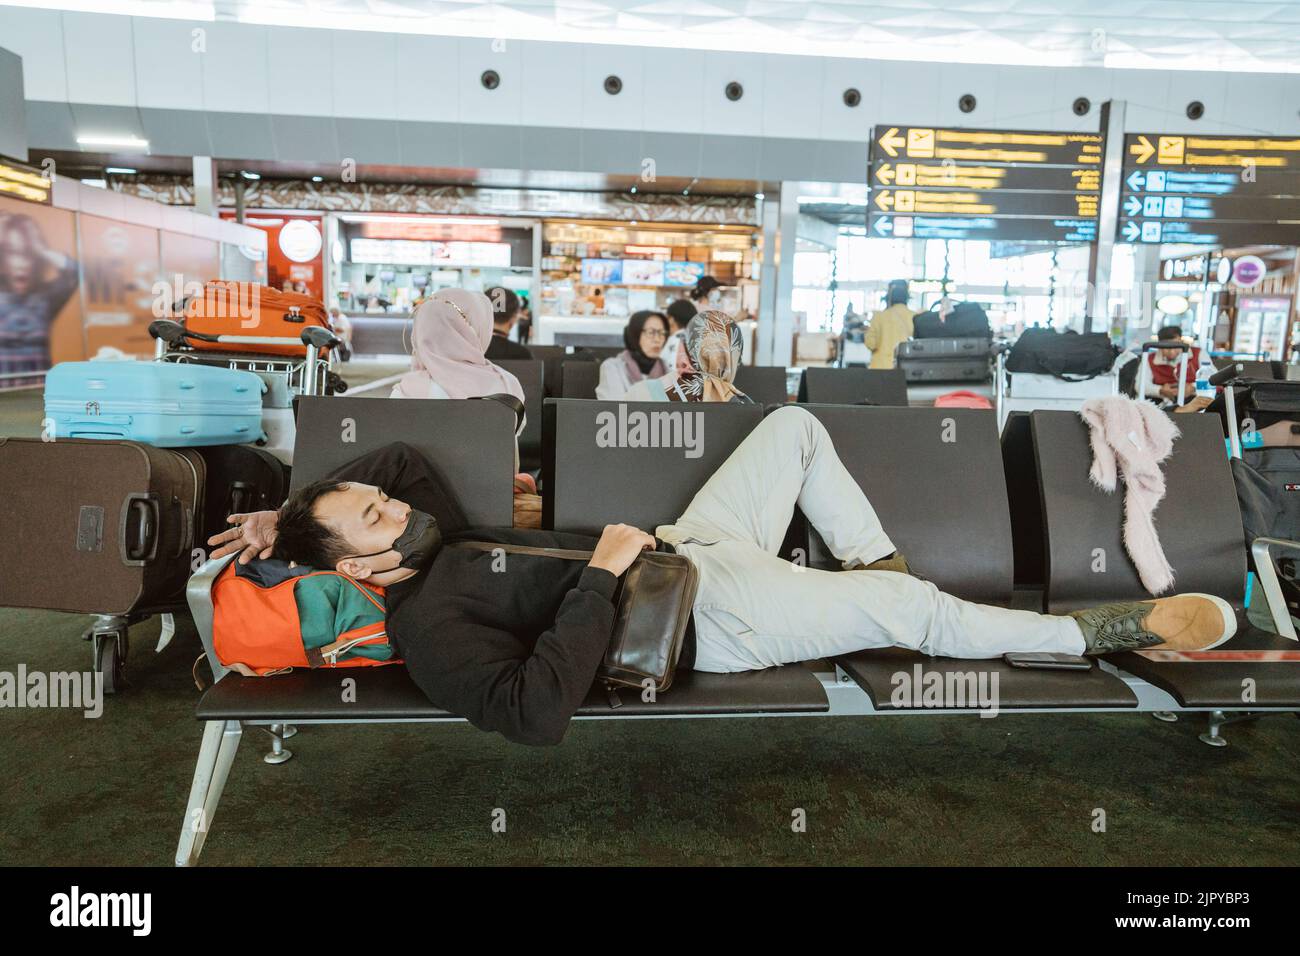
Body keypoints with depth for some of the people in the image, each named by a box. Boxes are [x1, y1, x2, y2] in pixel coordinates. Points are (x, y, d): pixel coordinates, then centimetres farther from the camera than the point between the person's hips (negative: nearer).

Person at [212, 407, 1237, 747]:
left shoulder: (435, 529, 7)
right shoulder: (426, 626, -19)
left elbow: (397, 452, 27)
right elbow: (538, 712, -34)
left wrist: (285, 510, 12)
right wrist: (600, 572, -29)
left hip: (677, 547, 9)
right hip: (707, 620, -9)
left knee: (795, 424, 18)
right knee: (919, 613, -16)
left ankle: (880, 569, 26)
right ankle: (1124, 627, 7)